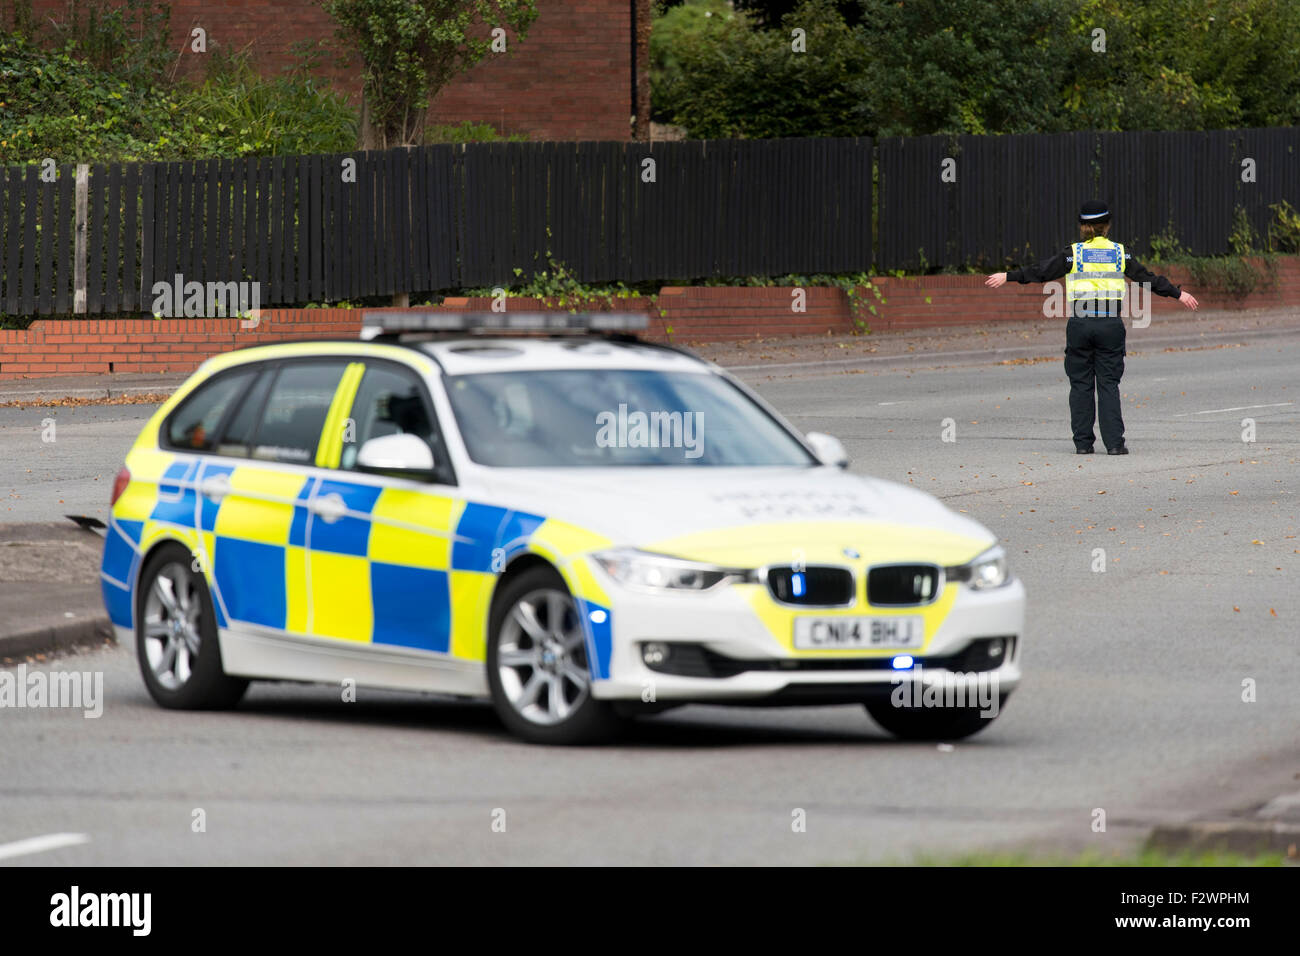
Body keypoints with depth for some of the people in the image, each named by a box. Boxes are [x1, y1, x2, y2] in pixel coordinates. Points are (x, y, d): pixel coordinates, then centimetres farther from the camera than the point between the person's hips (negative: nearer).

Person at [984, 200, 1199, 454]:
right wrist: (1178, 294, 21)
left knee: (1081, 385, 7)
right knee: (1109, 385, 3)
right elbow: (1147, 277, 11)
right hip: (1111, 324, 1)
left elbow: (1041, 271, 1)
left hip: (1080, 323, -1)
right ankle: (1114, 442, -4)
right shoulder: (1119, 253, 5)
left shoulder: (1073, 253, 1)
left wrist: (1009, 277, 10)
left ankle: (1083, 441, 6)